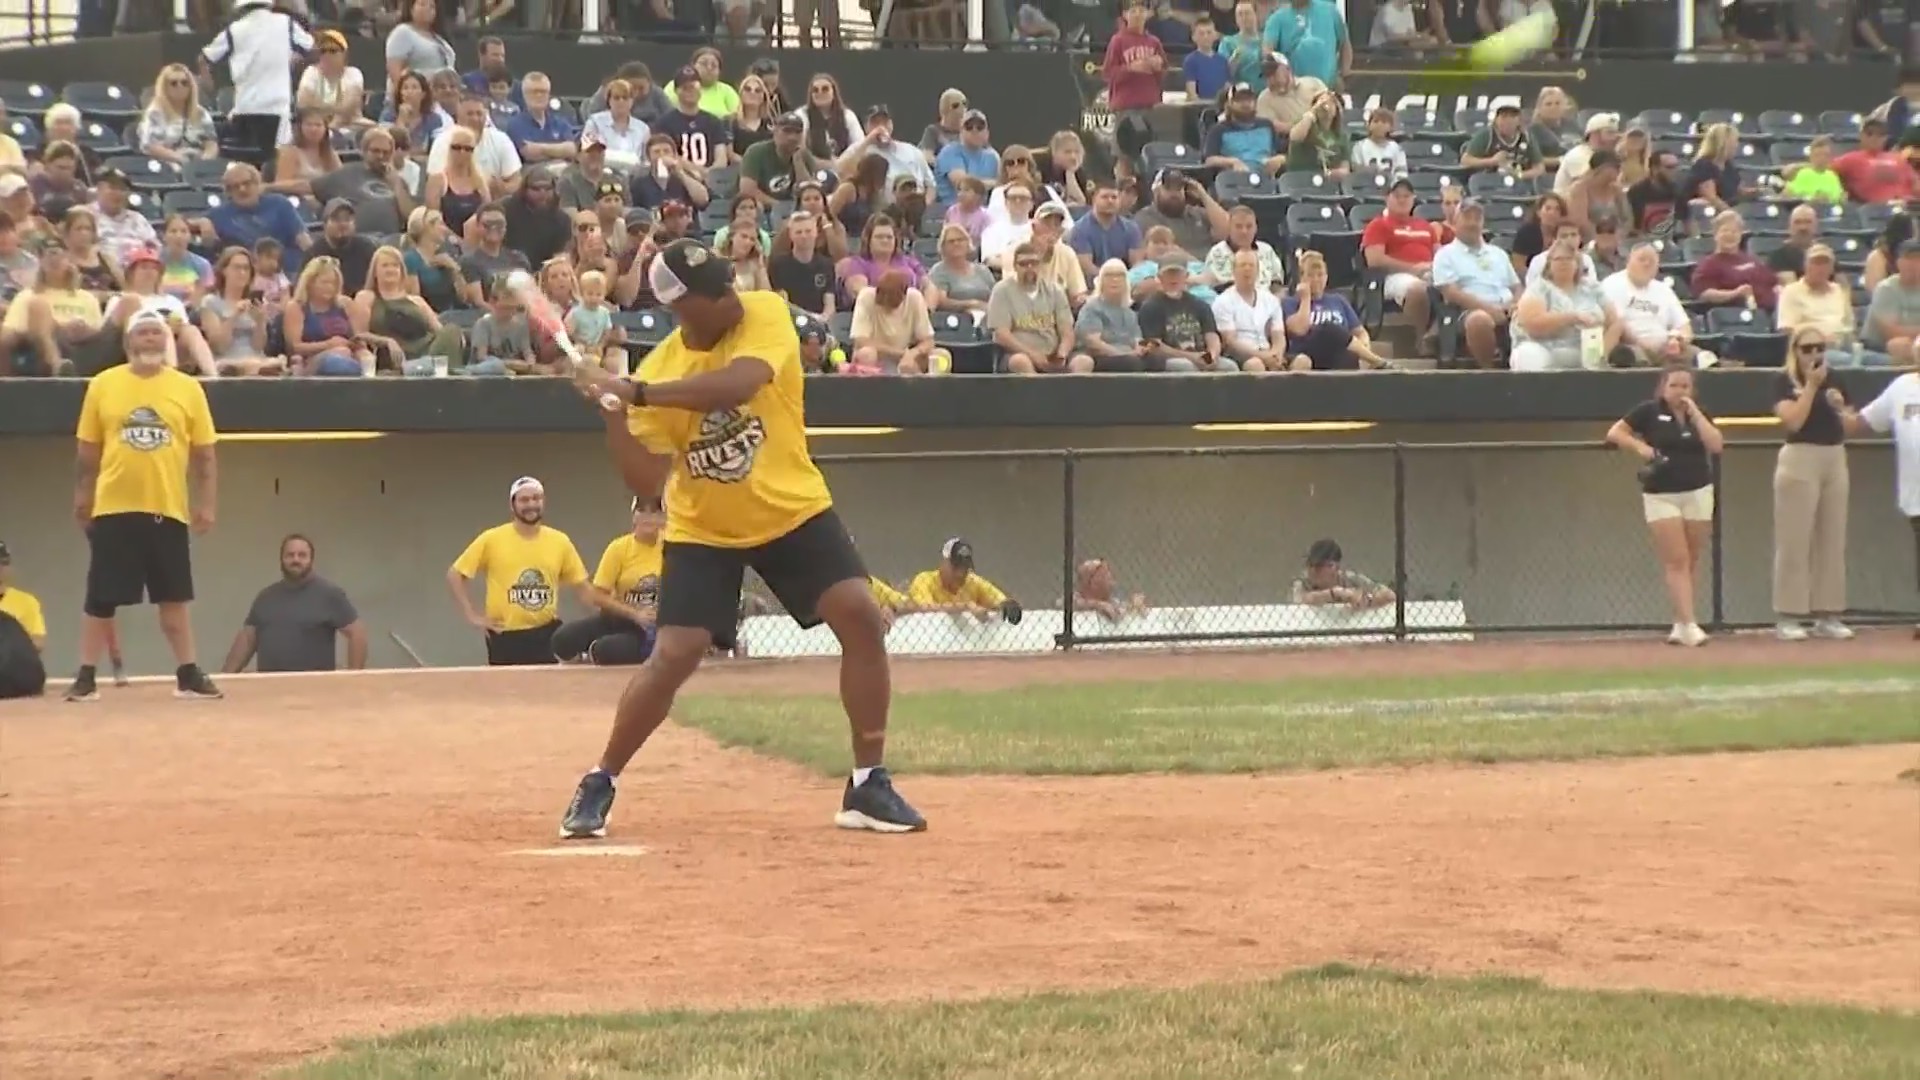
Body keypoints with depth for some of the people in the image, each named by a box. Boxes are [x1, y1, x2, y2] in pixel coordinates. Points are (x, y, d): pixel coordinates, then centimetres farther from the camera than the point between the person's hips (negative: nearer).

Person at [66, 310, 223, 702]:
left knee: (174, 597, 8)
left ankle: (188, 675, 15)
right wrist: (82, 498, 6)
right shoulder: (102, 385, 2)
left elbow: (204, 454, 5)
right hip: (114, 508, -1)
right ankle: (85, 678, 7)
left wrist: (206, 503, 0)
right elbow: (88, 451, 7)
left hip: (168, 509, 1)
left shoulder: (188, 388, 3)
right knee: (100, 598, 1)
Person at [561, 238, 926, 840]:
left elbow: (739, 384, -37)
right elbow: (646, 483, -13)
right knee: (672, 658, -12)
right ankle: (598, 785, 8)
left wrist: (635, 393, -39)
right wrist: (614, 414, -27)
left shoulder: (766, 316, -16)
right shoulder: (661, 369, -12)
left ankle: (869, 787, -3)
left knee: (862, 618, -15)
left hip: (794, 512, 0)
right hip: (702, 532, 0)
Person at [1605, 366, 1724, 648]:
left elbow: (1716, 445, -8)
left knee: (1690, 563, 5)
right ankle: (1688, 624, -15)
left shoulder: (1699, 415, 7)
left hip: (1698, 494, 3)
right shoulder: (1649, 412, -1)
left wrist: (1694, 412, -9)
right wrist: (1639, 446, -15)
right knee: (1676, 561, -10)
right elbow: (1614, 433, 0)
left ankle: (1680, 625, 13)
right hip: (1661, 495, -3)